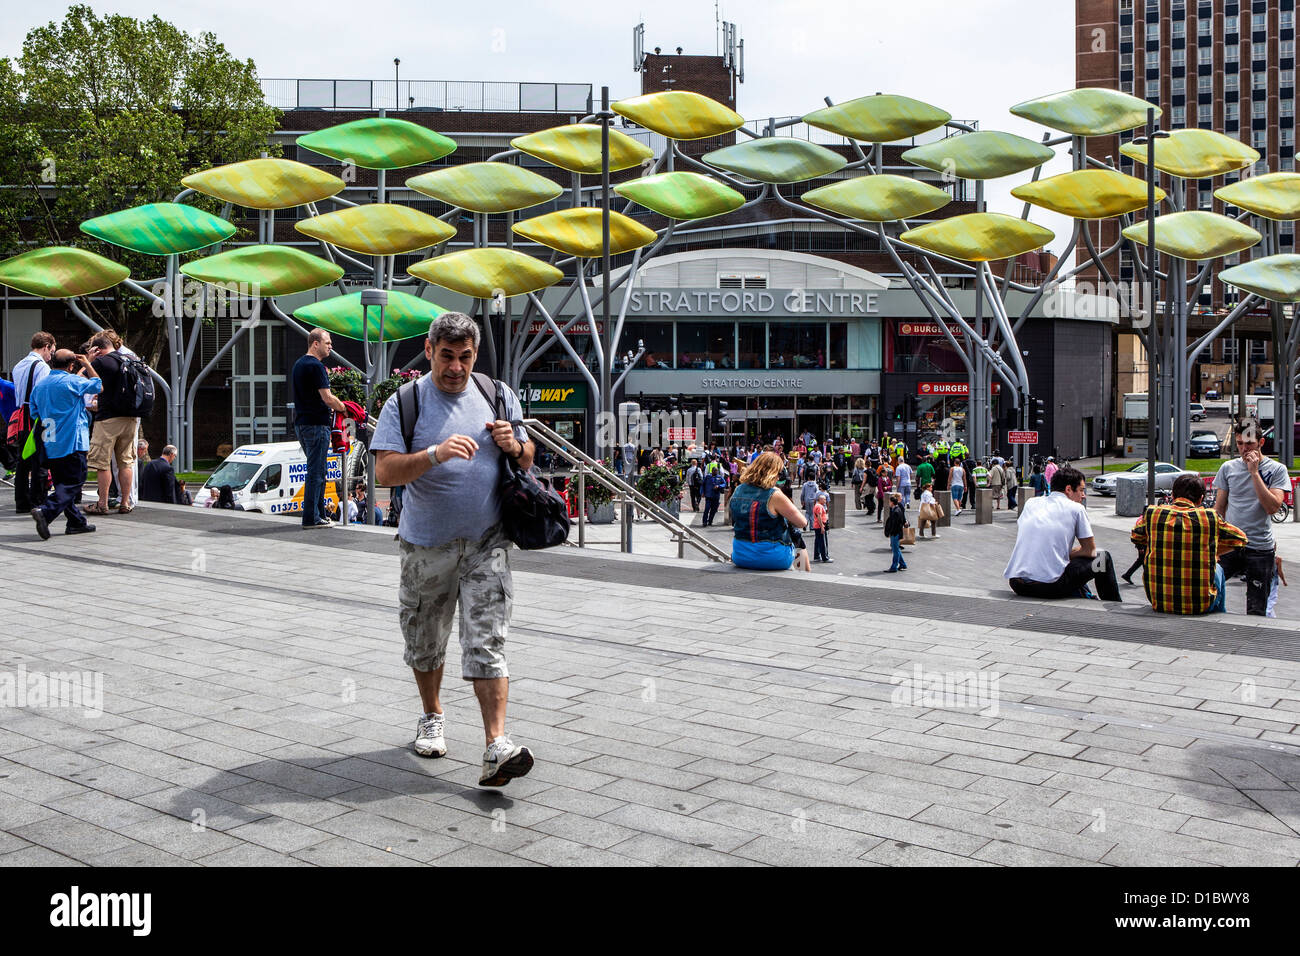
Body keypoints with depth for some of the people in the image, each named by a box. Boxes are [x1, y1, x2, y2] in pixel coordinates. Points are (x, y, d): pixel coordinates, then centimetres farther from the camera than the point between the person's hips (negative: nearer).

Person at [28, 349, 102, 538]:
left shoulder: (39, 385, 12)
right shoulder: (72, 381, -9)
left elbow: (35, 414, 18)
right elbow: (97, 385, 7)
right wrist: (87, 365, 18)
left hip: (49, 446, 8)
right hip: (71, 444, -7)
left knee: (63, 483, 13)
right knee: (73, 482, -6)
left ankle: (76, 522, 17)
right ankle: (45, 511, -24)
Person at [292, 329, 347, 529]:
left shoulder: (298, 364, 17)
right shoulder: (316, 366, -14)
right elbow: (328, 398, -18)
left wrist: (327, 408, 19)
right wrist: (344, 408, -1)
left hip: (301, 423, 10)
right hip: (316, 424, -10)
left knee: (315, 470, 16)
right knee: (316, 472, -6)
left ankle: (317, 513, 21)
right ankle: (311, 518, -4)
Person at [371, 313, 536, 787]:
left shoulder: (499, 396, 6)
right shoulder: (404, 403, -4)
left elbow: (527, 461, 14)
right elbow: (385, 472, -14)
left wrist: (514, 446, -10)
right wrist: (437, 453, -29)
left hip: (486, 543, 0)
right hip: (426, 546, 0)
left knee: (486, 642, -9)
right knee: (424, 638, 14)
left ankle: (497, 746, -11)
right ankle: (432, 717, 38)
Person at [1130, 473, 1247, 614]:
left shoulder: (1152, 513, -3)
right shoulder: (1210, 517, -7)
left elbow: (1136, 537, 17)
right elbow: (1240, 538, 10)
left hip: (1158, 602, 1)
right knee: (1217, 569, 31)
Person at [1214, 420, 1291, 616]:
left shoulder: (1276, 469, 1)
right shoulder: (1228, 468, 8)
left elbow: (1273, 507, -13)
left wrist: (1254, 472, -14)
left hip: (1260, 549, -2)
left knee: (1257, 612, 1)